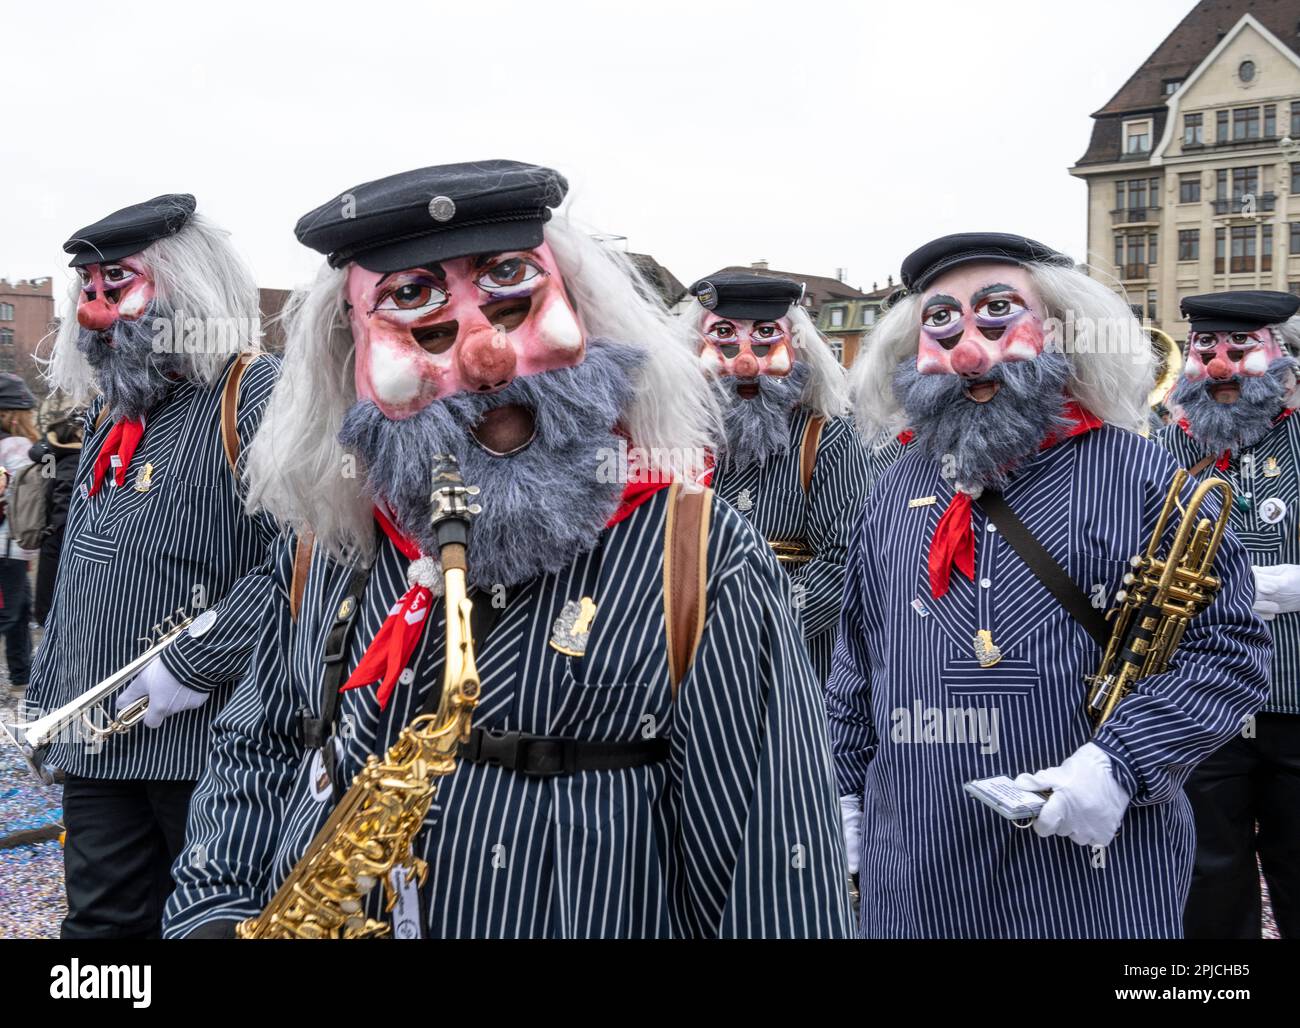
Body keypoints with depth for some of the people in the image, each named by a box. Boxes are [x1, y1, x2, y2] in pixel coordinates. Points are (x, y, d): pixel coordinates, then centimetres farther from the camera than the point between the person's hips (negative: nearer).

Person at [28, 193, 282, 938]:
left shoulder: (257, 394, -11)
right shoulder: (114, 410, 18)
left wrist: (198, 661, -22)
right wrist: (47, 695, 19)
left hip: (210, 743, -8)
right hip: (96, 744, 8)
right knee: (101, 921, 16)